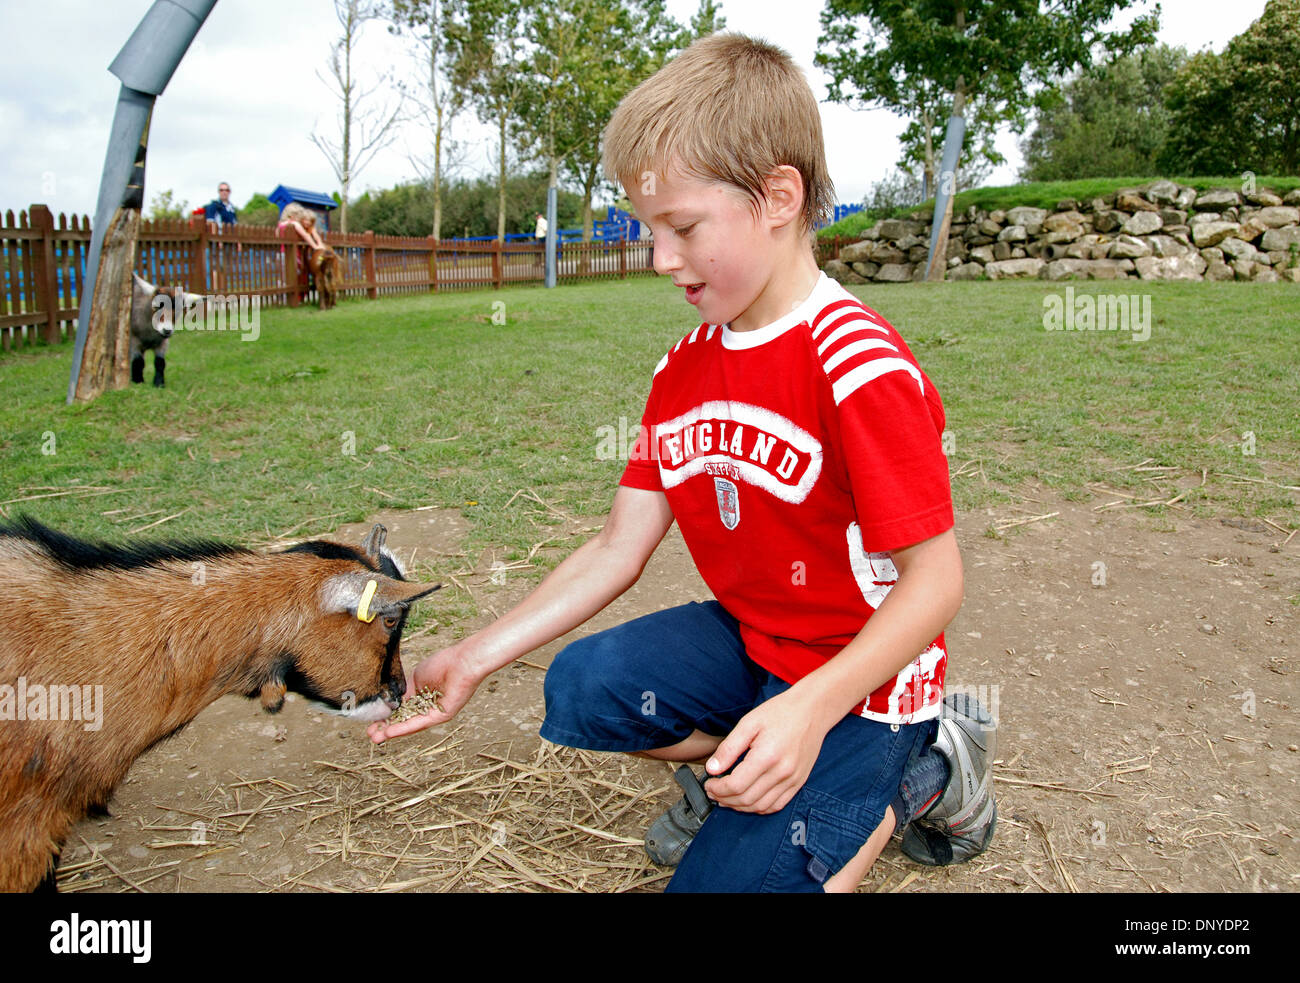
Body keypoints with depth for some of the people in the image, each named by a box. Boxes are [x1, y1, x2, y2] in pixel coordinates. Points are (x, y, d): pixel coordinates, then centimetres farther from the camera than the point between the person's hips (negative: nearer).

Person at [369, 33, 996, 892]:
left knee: (725, 881, -13)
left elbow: (933, 579, -22)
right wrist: (475, 658, -5)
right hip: (747, 636, 6)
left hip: (860, 670, -6)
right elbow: (616, 551, 0)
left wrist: (810, 708, -34)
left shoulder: (861, 367, -22)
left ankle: (922, 770, 7)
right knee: (583, 689, -18)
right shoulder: (685, 369, 1)